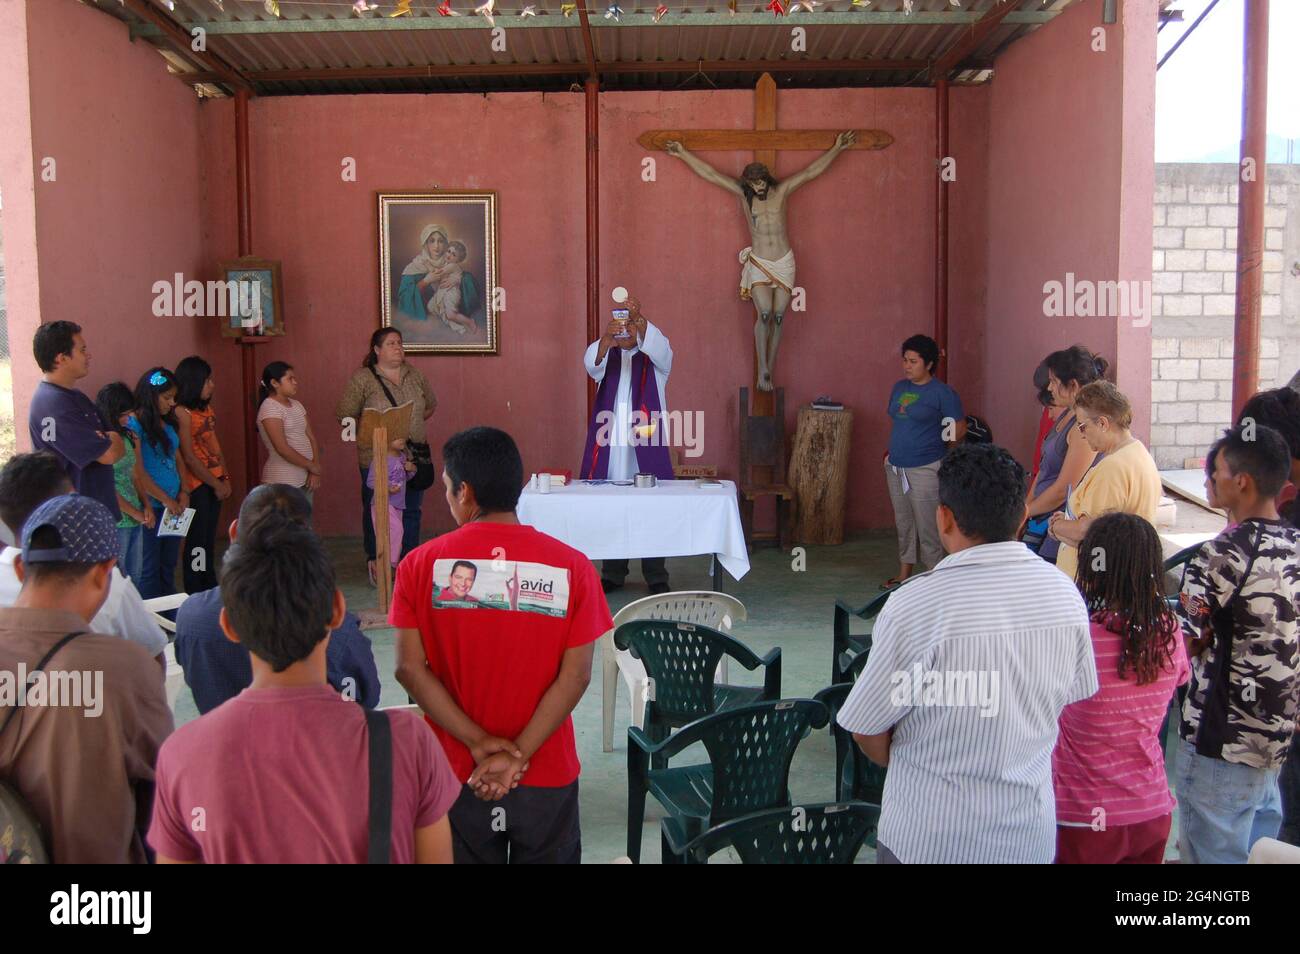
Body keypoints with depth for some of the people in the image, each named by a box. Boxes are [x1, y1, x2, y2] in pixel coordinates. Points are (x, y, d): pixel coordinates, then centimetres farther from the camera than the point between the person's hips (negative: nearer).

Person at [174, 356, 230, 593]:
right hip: (197, 484, -8)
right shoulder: (182, 413, -14)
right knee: (198, 540, -1)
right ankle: (195, 596, 8)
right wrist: (216, 484, -10)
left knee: (210, 538, 15)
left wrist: (225, 479, 6)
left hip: (214, 482, 8)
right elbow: (189, 457, -16)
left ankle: (210, 589, 25)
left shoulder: (207, 408, 11)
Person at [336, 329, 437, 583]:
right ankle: (374, 562, 17)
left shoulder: (414, 374, 8)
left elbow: (430, 405, 21)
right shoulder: (362, 378, -5)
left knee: (412, 510, 10)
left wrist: (413, 423, 9)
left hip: (415, 455, 4)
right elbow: (345, 416, -6)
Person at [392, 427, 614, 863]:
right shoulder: (571, 566, -10)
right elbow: (575, 676, -13)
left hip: (456, 774, 1)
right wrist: (517, 755, -12)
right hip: (547, 776, 0)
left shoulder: (420, 565, -9)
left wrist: (479, 743, -11)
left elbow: (410, 669, -11)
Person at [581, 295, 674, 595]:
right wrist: (605, 339, -37)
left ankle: (656, 577, 6)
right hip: (610, 443, 2)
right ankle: (612, 574, 14)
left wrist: (639, 318, -37)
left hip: (646, 441, -1)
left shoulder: (655, 357, 6)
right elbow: (592, 362, -15)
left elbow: (660, 347, -19)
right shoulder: (606, 355, 10)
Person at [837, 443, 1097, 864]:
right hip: (1032, 832, 4)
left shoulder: (914, 606, -23)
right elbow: (1074, 698, 5)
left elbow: (867, 732, -13)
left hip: (932, 838, -4)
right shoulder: (1065, 595, -9)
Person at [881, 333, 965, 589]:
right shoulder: (899, 388, 11)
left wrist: (934, 447, 2)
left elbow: (959, 429, -6)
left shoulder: (942, 393, -9)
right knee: (903, 523, 15)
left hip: (925, 470, -7)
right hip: (896, 467, 7)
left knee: (927, 525, -3)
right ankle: (905, 573, 26)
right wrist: (893, 451, 13)